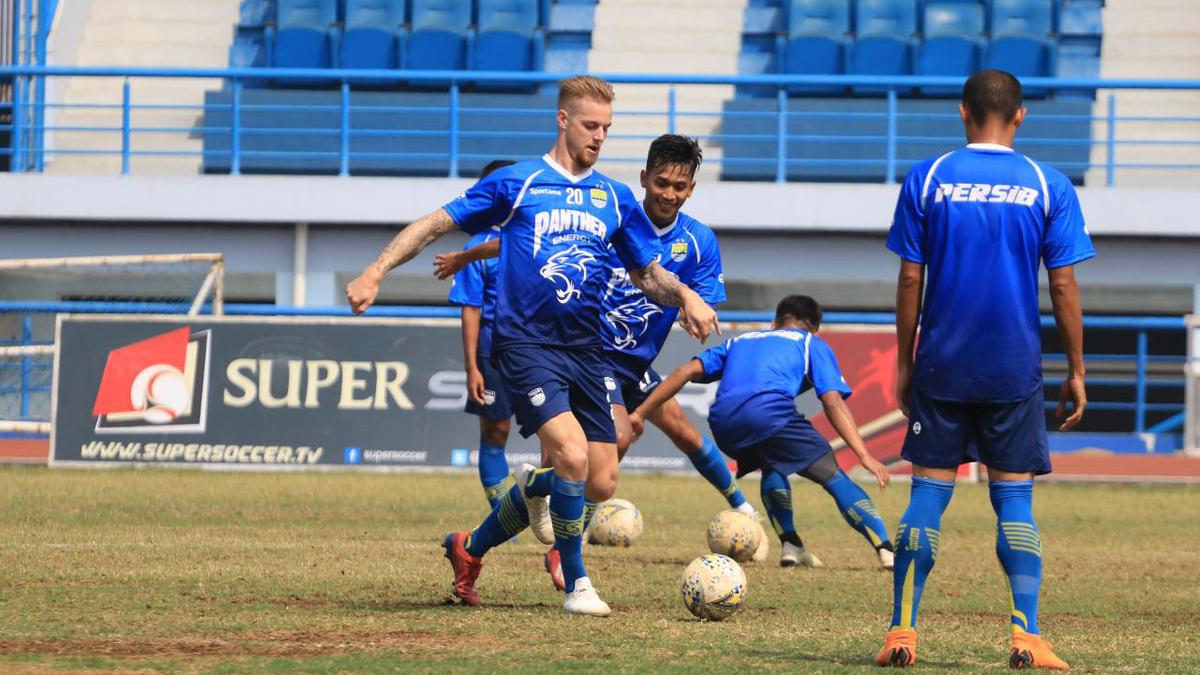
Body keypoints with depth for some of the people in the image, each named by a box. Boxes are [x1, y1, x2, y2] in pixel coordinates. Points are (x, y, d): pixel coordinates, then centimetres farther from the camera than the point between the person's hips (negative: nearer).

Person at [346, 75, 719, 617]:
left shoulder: (615, 199, 13)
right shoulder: (516, 184, 2)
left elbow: (648, 274, 19)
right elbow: (435, 224, 4)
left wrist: (685, 296, -3)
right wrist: (375, 273, -7)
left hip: (585, 349, 6)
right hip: (526, 344, -5)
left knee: (602, 483, 2)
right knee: (572, 455, -24)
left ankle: (472, 547, 22)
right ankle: (576, 585, -6)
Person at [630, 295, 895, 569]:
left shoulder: (740, 341, 39)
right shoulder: (812, 344, 27)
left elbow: (687, 371, 26)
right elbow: (833, 402, 12)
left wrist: (640, 413, 27)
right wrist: (865, 456, 5)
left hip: (723, 421, 4)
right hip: (770, 410, -4)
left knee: (772, 468, 32)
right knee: (833, 476, 3)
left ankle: (790, 545, 16)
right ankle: (886, 551, -10)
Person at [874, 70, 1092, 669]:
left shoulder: (927, 180, -1)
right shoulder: (1048, 187, -1)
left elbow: (910, 279, -1)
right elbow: (1063, 287, -2)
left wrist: (904, 363, 7)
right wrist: (1076, 371, 6)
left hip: (941, 367, 0)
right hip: (1016, 371, 0)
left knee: (928, 490, 6)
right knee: (1014, 496, 5)